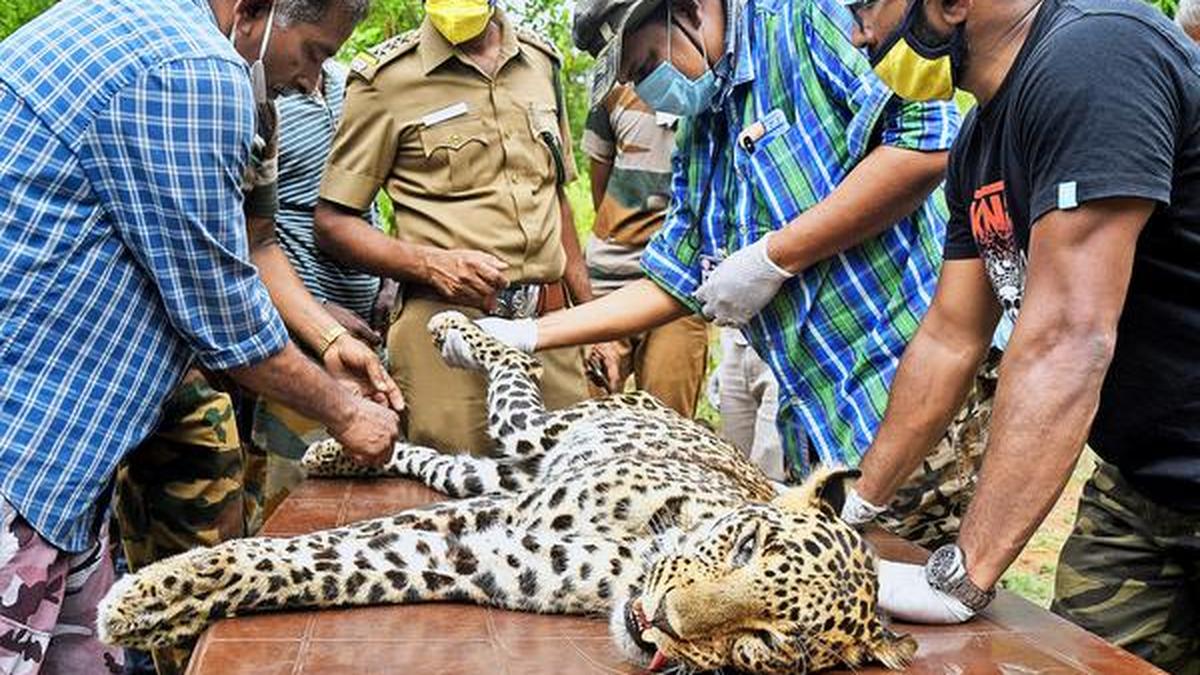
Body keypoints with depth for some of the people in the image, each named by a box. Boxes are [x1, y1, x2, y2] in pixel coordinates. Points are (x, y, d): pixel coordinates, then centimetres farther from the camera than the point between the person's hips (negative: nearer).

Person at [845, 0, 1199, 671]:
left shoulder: (1090, 57, -23)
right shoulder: (980, 145, 6)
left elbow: (1065, 342, -29)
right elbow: (950, 338, 11)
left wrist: (961, 579, -28)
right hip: (1141, 481, 8)